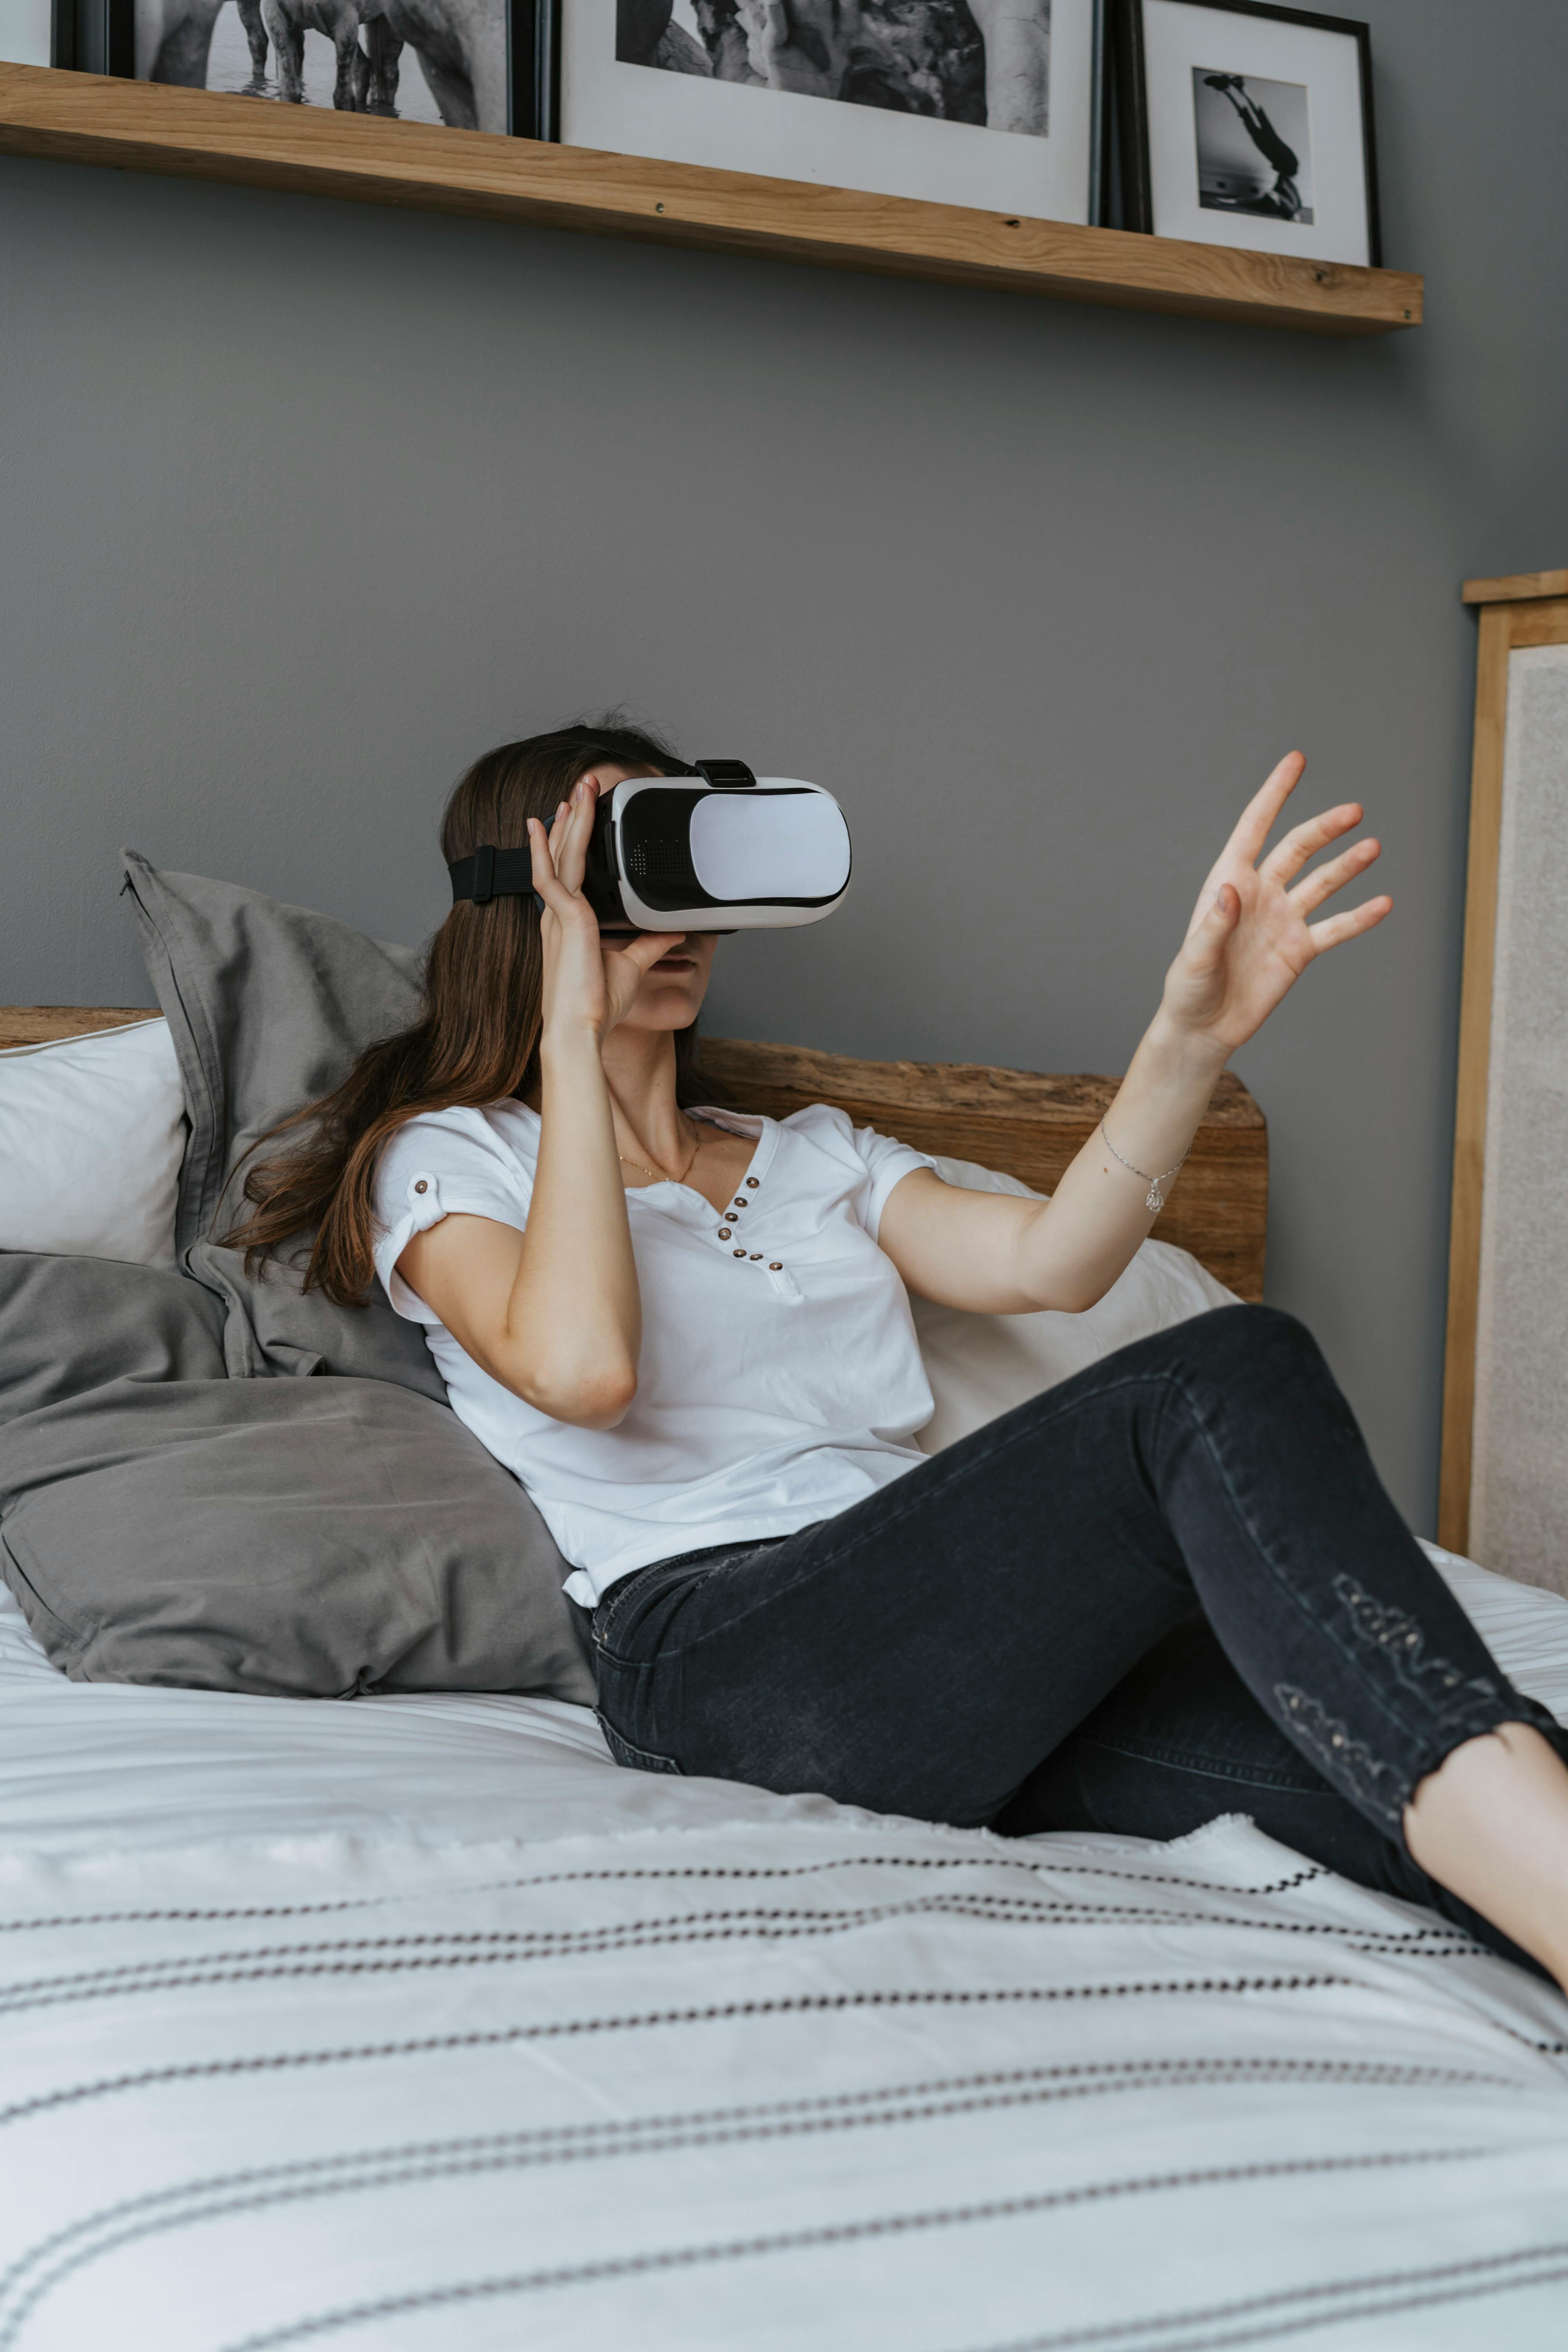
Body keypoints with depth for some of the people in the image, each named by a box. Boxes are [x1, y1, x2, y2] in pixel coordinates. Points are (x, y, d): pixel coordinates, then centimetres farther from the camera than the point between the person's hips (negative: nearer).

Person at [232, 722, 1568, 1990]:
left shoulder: (817, 1156, 30)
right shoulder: (450, 1157, 14)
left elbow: (1049, 1264, 11)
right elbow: (581, 1367, -9)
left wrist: (1193, 1034, -4)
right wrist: (571, 1030, -1)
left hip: (948, 1644, 6)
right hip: (710, 1648, -6)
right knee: (1229, 1384, -29)